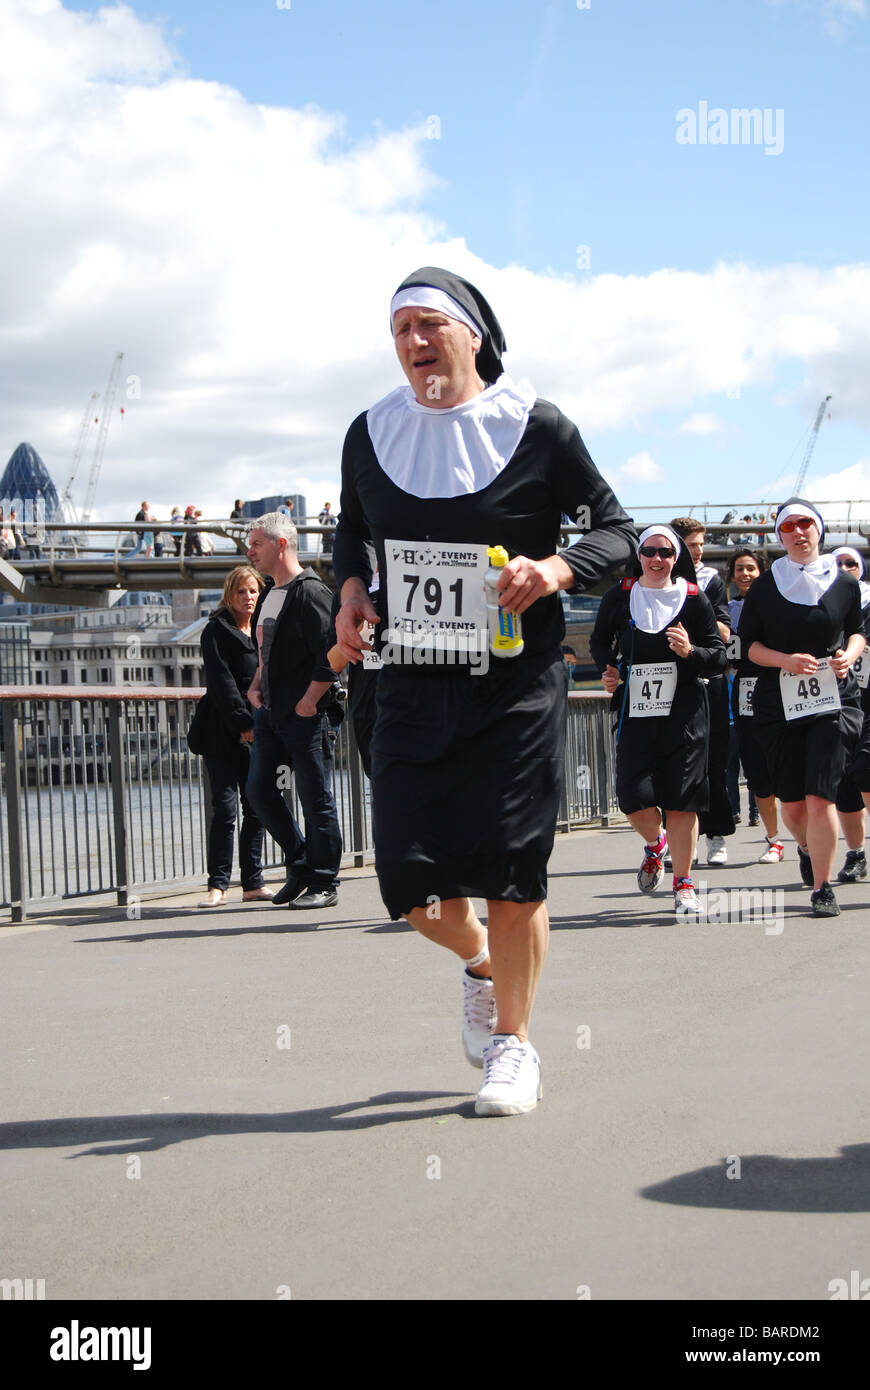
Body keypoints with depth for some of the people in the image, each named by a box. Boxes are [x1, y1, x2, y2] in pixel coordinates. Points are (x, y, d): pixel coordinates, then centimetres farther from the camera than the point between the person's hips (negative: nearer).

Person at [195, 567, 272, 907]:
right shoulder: (216, 631, 0)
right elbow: (221, 681, -9)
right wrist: (244, 723, -17)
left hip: (258, 733, 5)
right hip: (225, 735, -5)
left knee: (257, 809, 4)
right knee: (225, 810, -8)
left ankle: (253, 883, 10)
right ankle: (218, 885, -4)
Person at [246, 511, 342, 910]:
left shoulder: (310, 590, -12)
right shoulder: (271, 594, 16)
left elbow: (330, 653, -18)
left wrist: (310, 699, -18)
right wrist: (257, 684, 12)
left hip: (304, 714, -9)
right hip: (269, 712, 9)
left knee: (315, 799, -1)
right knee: (259, 791, 8)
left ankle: (324, 884, 7)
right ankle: (301, 864, 22)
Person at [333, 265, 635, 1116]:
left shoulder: (535, 427, -5)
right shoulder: (372, 433, 7)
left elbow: (615, 531, 0)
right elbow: (352, 528, 24)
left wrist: (556, 569, -19)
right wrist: (352, 589, 3)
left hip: (516, 687, -3)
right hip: (410, 687, 3)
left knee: (510, 871, -3)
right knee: (408, 878, -1)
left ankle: (513, 1042, 16)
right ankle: (480, 965, 33)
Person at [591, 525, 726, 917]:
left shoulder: (694, 599, 1)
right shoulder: (619, 597, 5)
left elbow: (719, 656, 3)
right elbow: (599, 640, 22)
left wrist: (690, 652, -16)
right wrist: (608, 671, 4)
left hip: (684, 713, -1)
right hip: (634, 712, 1)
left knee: (681, 800, -3)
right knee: (633, 796, -9)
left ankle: (683, 885, 9)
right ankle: (655, 843, 26)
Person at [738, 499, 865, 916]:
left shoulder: (844, 583, 4)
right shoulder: (764, 587, 3)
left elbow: (857, 631, 16)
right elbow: (748, 644, 5)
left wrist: (849, 654, -6)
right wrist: (787, 660, -12)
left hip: (834, 700, -1)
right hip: (779, 705, 1)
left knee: (820, 796, -14)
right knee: (792, 804, 7)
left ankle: (822, 888, -5)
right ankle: (807, 849, 41)